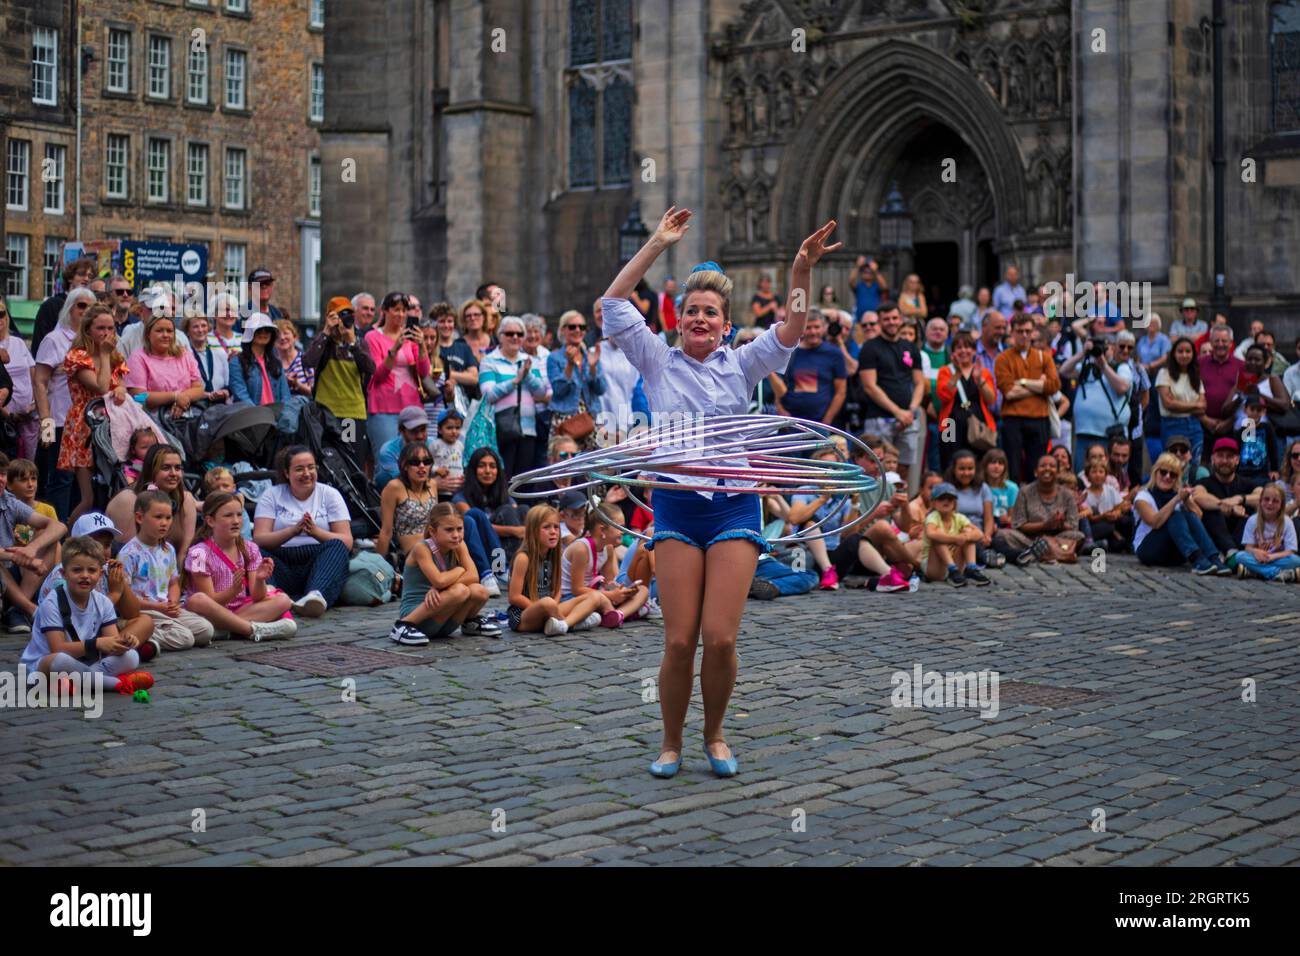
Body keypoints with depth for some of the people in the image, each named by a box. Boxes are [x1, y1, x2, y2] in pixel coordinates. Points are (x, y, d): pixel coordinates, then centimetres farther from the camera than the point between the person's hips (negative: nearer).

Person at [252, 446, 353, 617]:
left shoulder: (330, 494, 13)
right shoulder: (272, 496, 13)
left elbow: (346, 542, 2)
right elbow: (259, 540, -1)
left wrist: (316, 532, -16)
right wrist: (292, 531, -18)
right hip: (282, 565, 0)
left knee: (337, 546, -30)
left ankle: (317, 595, -57)